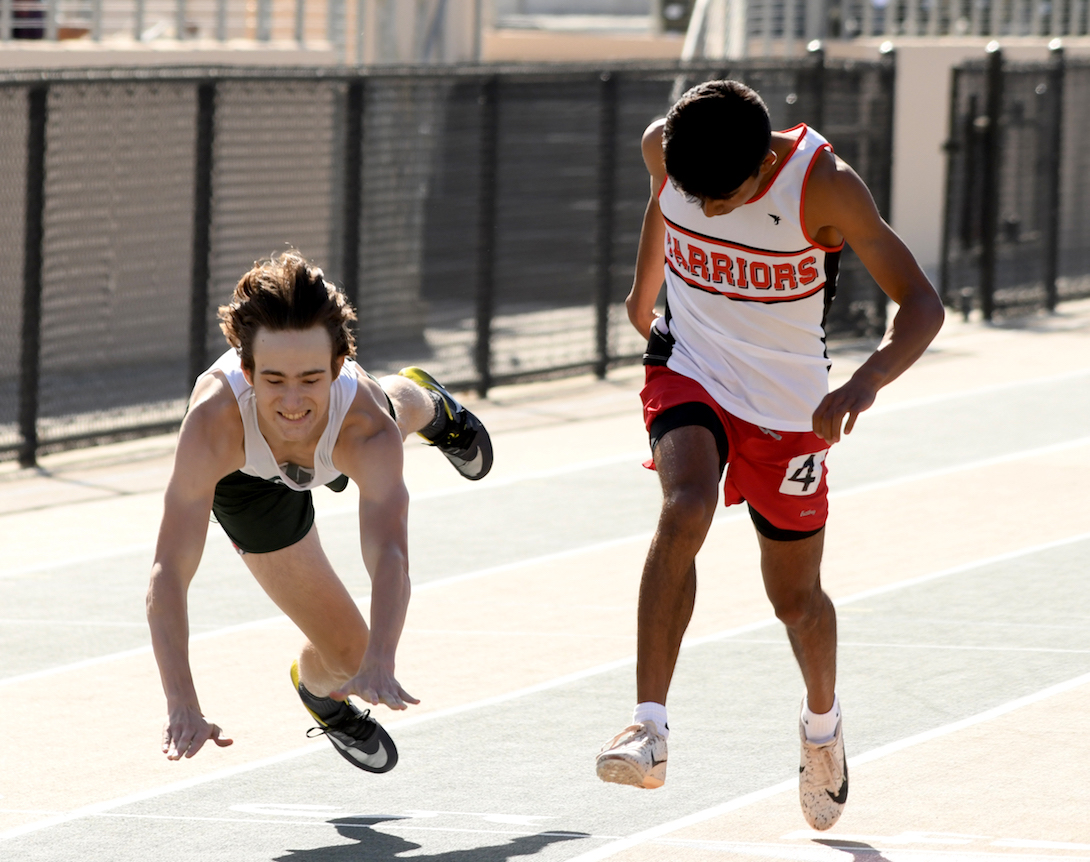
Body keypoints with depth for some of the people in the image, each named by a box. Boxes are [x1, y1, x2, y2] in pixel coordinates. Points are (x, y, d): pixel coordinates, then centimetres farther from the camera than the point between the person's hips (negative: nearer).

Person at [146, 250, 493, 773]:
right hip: (249, 478, -1)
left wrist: (380, 665, -79)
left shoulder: (369, 430, -48)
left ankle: (427, 402, 76)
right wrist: (181, 705, -67)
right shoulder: (213, 421, -51)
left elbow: (387, 554, -61)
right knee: (345, 653, -1)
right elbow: (169, 571, -54)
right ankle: (318, 690, 38)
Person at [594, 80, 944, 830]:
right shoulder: (664, 149, -16)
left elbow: (922, 304, -27)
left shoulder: (823, 185, -27)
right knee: (685, 510, -30)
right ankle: (649, 730, -34)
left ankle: (823, 722, 44)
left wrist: (865, 383, -44)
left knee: (796, 599, 11)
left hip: (788, 402, -1)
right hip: (690, 369, 1)